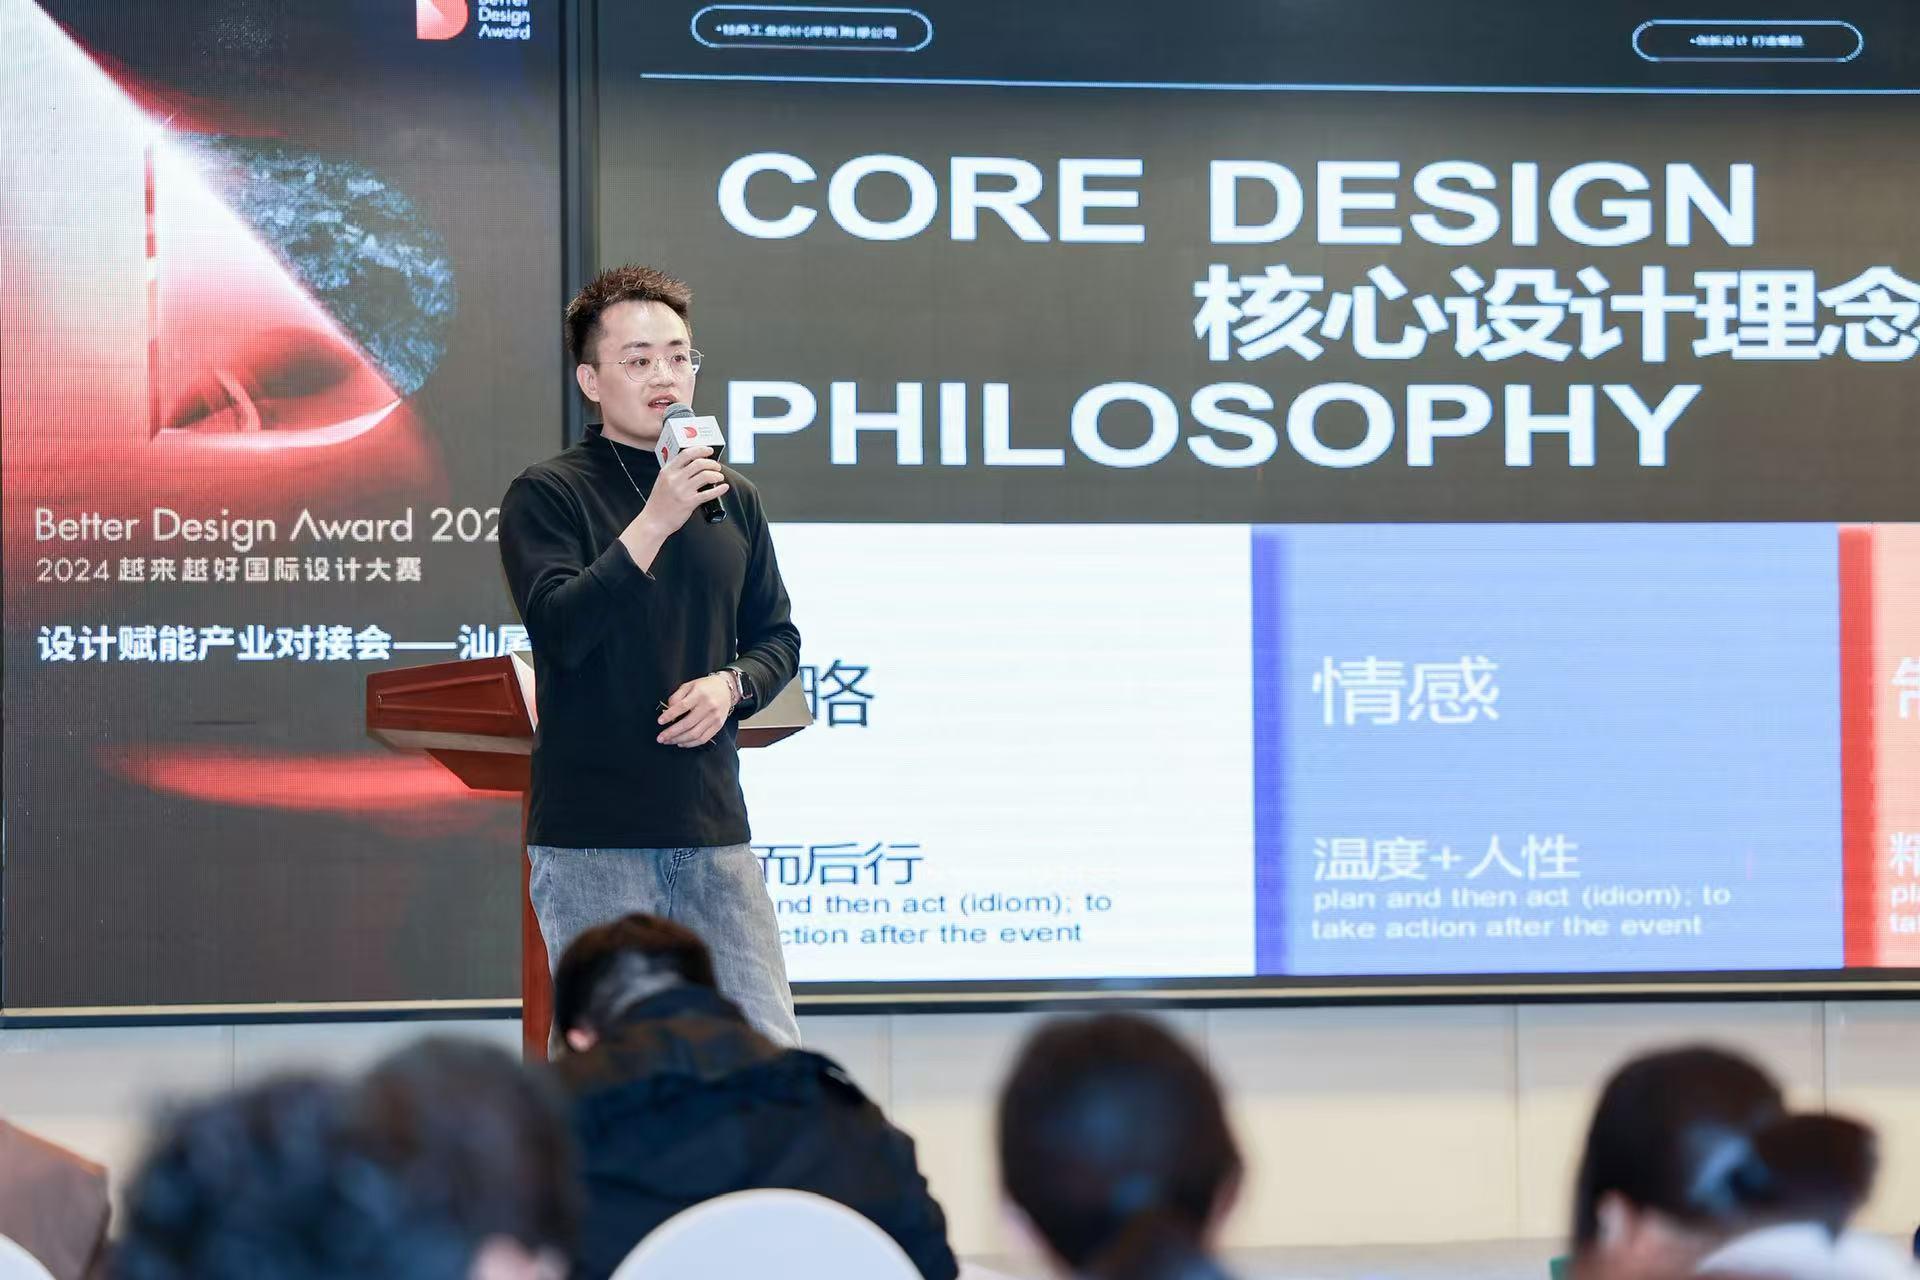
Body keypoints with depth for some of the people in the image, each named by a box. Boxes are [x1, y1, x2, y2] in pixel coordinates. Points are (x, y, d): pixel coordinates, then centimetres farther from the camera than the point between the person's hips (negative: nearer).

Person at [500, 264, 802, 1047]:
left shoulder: (731, 497, 13)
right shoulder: (547, 496, -3)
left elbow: (778, 637, 20)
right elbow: (559, 628, -17)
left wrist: (731, 684, -2)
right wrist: (654, 521, -23)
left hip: (711, 824, 5)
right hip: (591, 833, -5)